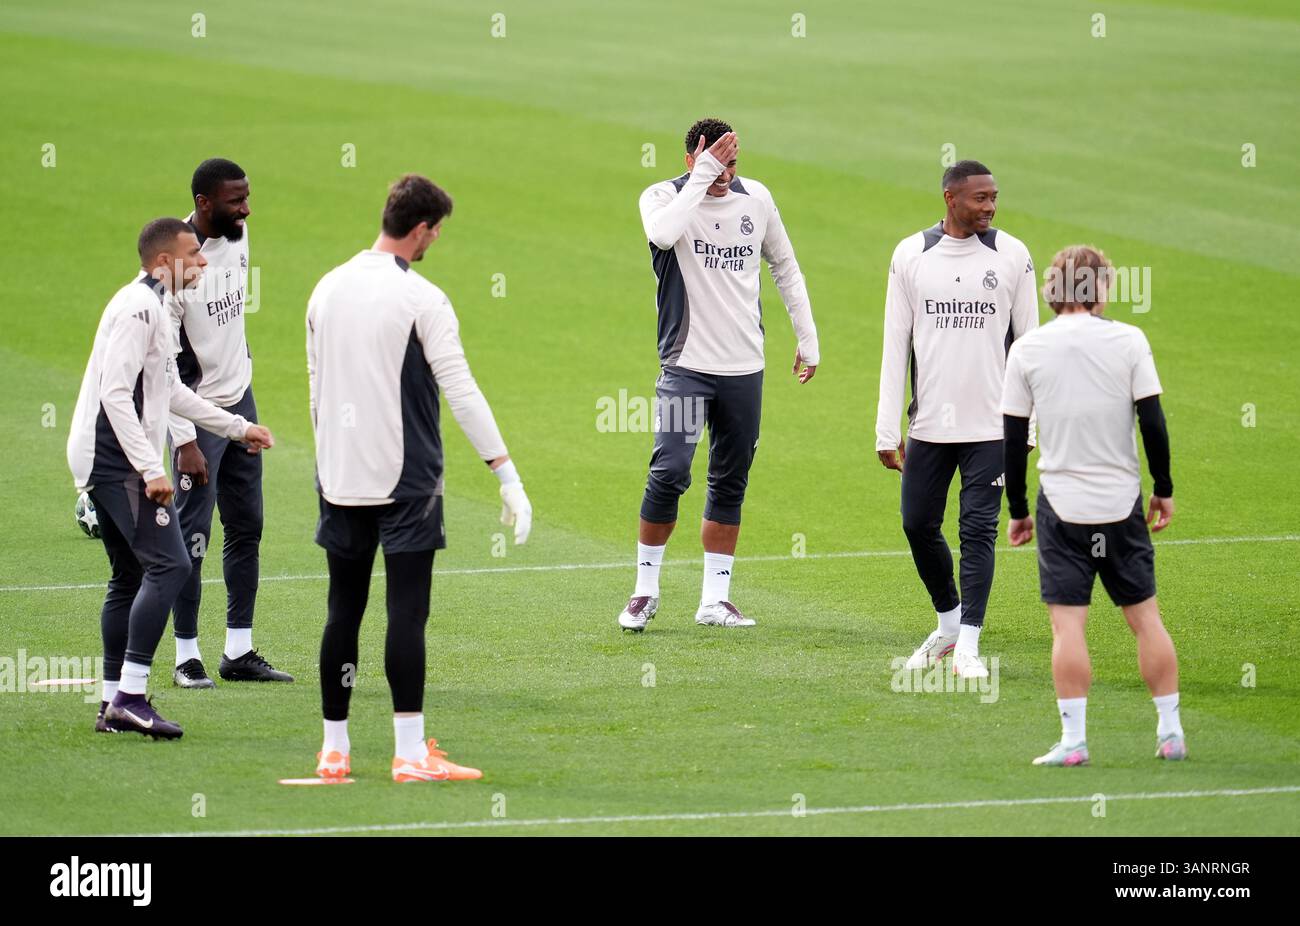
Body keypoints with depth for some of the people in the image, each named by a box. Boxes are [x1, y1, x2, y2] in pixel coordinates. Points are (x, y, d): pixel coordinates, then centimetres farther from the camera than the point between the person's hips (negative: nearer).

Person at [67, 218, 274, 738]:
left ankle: (113, 703, 16)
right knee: (168, 565, -16)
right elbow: (116, 393, -21)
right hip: (118, 461, -11)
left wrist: (236, 427, 31)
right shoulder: (138, 307, -14)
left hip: (105, 464, 11)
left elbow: (169, 391, 28)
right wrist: (151, 469, -25)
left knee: (130, 578, 13)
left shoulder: (153, 307, 19)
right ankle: (130, 697, -20)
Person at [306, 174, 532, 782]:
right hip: (405, 479, -5)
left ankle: (333, 749, 12)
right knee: (406, 612, -4)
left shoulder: (328, 290, 7)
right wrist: (506, 474, -11)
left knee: (343, 612, 10)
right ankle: (410, 753, -6)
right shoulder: (421, 299, -11)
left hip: (340, 478, 5)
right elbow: (461, 390, -13)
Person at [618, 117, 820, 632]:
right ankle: (645, 592, -1)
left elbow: (785, 268, 18)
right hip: (686, 364, -4)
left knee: (730, 484, 7)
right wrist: (702, 178, -27)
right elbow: (663, 233, -32)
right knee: (669, 474, -15)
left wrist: (807, 339, 16)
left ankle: (715, 600, 14)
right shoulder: (664, 196, -7)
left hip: (744, 368, 4)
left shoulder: (755, 198, 5)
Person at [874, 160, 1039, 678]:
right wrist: (887, 431, -1)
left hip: (990, 425, -2)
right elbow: (895, 345, 3)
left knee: (978, 531, -5)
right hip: (928, 423, 2)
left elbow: (1027, 341, 4)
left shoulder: (1012, 256, 0)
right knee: (918, 525, 6)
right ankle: (949, 623, 27)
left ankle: (968, 645, -1)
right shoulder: (911, 256, 2)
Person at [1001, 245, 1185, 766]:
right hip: (1121, 503, 1)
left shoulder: (1027, 350, -1)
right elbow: (1152, 420, -5)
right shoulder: (1128, 340, -3)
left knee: (1068, 625, -1)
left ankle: (1073, 741, -5)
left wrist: (1017, 511, 10)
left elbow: (1012, 438, 1)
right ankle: (1171, 732, 13)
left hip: (1061, 505, 0)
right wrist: (1164, 489, 7)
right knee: (1145, 617, 10)